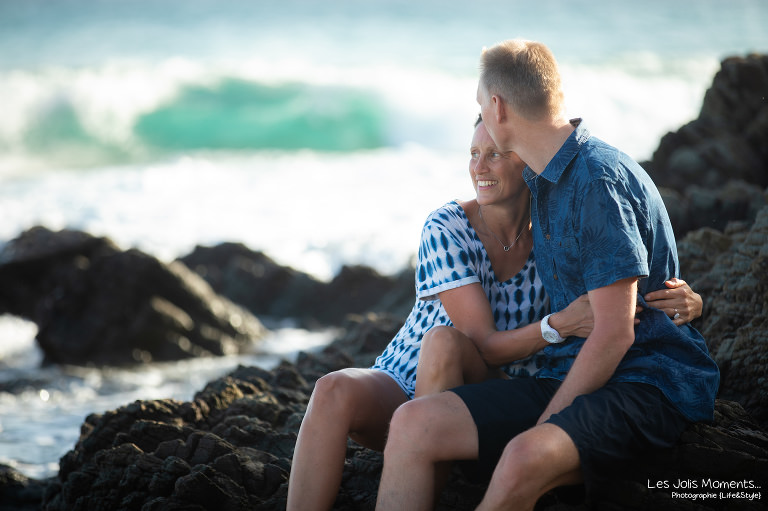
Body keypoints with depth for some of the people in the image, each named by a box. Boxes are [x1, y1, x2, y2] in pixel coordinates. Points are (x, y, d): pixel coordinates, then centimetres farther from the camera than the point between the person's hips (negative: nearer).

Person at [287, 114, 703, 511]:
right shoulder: (447, 229, -14)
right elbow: (483, 344, -19)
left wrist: (686, 299, -29)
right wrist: (561, 324, -37)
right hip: (401, 382, 0)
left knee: (443, 341, -34)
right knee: (335, 392, -34)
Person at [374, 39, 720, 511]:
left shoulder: (598, 180, -16)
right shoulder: (544, 181, 13)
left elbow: (615, 333, -18)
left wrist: (546, 423, -13)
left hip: (647, 386, -8)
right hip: (571, 376, 9)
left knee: (524, 462, -38)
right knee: (415, 423, -11)